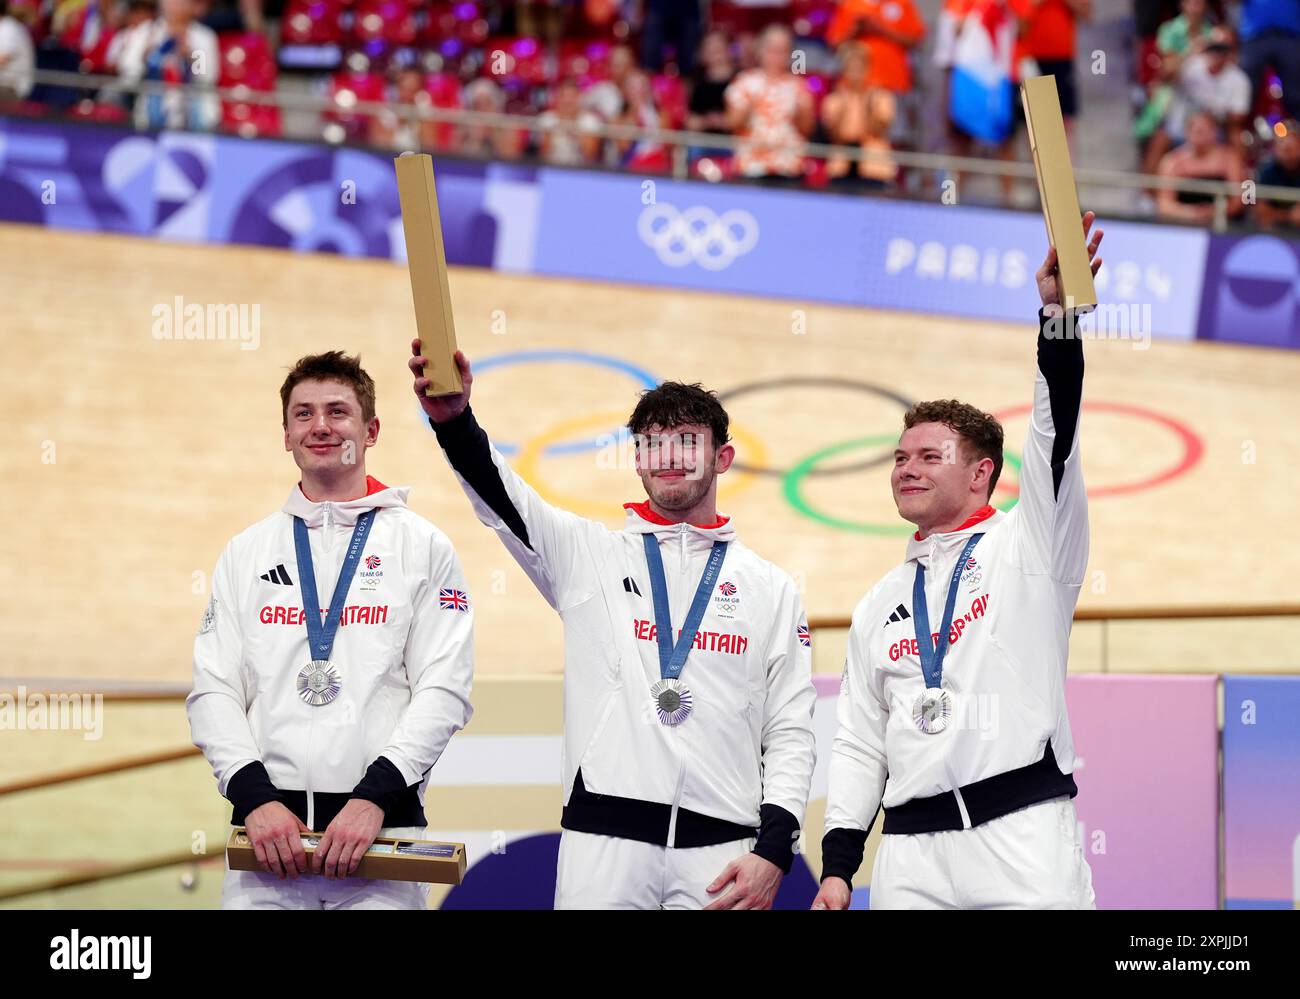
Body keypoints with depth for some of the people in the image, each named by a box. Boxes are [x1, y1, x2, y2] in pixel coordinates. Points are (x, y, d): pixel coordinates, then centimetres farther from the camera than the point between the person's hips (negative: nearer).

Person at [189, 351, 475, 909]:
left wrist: (374, 798, -14)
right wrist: (255, 797, -8)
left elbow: (444, 690, -2)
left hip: (381, 822, -2)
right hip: (268, 827, 2)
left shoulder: (422, 546, 6)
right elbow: (212, 691, 7)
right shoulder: (247, 553, 13)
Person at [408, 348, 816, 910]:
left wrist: (774, 852, -5)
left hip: (721, 852, 1)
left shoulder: (771, 589, 13)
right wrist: (452, 418, -27)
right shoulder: (589, 557, 11)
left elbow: (790, 735, 9)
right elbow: (500, 496, -7)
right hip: (603, 843, -1)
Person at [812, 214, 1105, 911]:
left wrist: (1058, 317, -21)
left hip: (1025, 840, -5)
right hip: (911, 856, 5)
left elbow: (1057, 439, -7)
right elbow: (859, 744, 21)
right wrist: (838, 865, 11)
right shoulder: (881, 605, 22)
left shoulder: (1027, 547, 9)